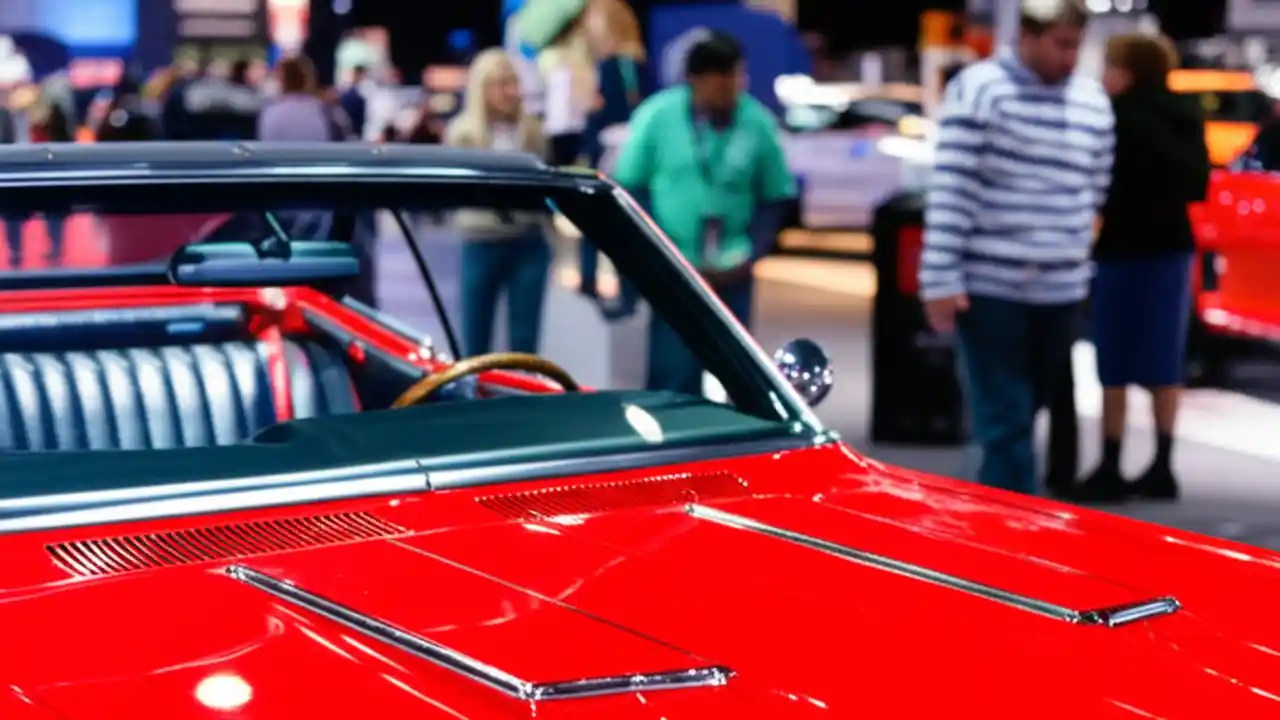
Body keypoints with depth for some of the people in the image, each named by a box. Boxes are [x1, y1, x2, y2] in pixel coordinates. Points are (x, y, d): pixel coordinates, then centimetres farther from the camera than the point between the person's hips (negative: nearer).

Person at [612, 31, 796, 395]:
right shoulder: (657, 115, -7)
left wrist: (750, 255, -6)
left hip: (731, 274, 2)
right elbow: (630, 188, 0)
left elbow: (774, 197, 7)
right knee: (673, 377, -5)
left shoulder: (759, 123, -3)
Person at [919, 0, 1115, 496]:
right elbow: (950, 189, -11)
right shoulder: (979, 89, -7)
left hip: (1060, 289, 6)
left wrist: (1079, 263, 17)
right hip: (988, 286, -5)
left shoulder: (1093, 102, 10)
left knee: (1026, 410, 14)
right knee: (1006, 419, -6)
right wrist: (941, 279, -15)